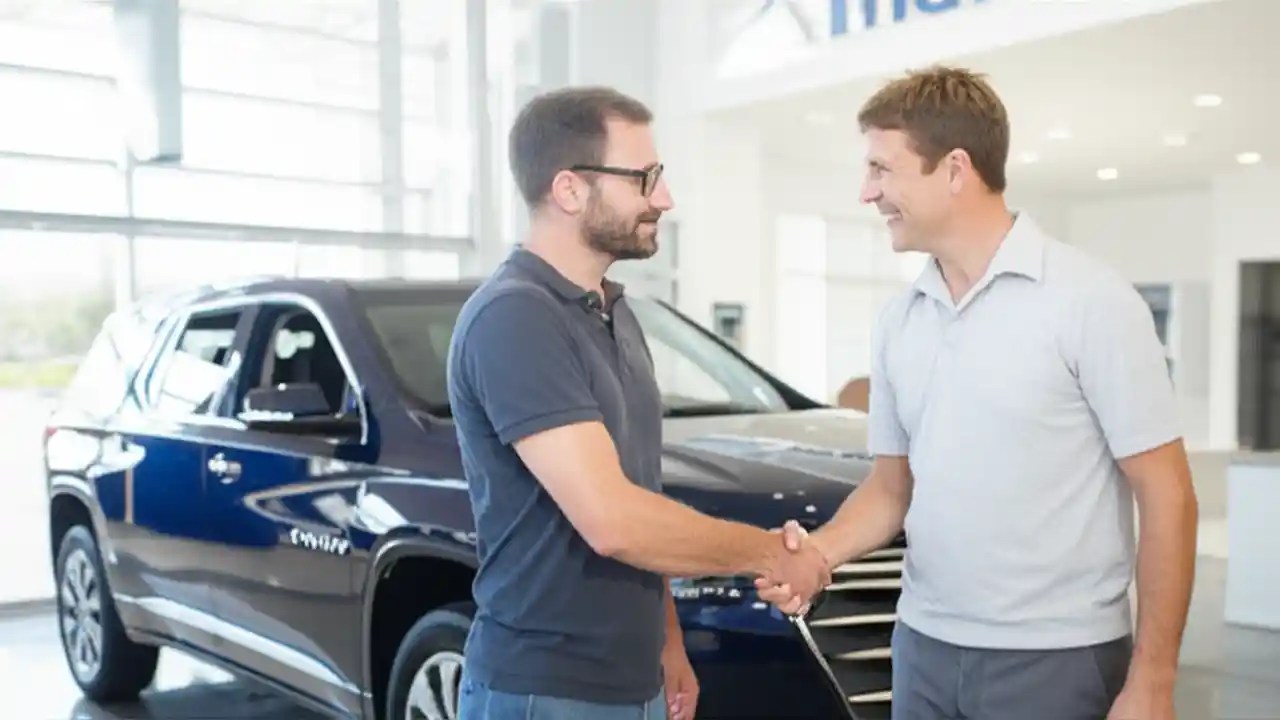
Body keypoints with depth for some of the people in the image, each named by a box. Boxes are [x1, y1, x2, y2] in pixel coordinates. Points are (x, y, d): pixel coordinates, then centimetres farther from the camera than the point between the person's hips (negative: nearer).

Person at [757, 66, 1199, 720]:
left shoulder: (1090, 300, -11)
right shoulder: (898, 321, 6)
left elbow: (1166, 496, -10)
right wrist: (819, 549, -7)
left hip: (1056, 658, -5)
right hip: (924, 648, 5)